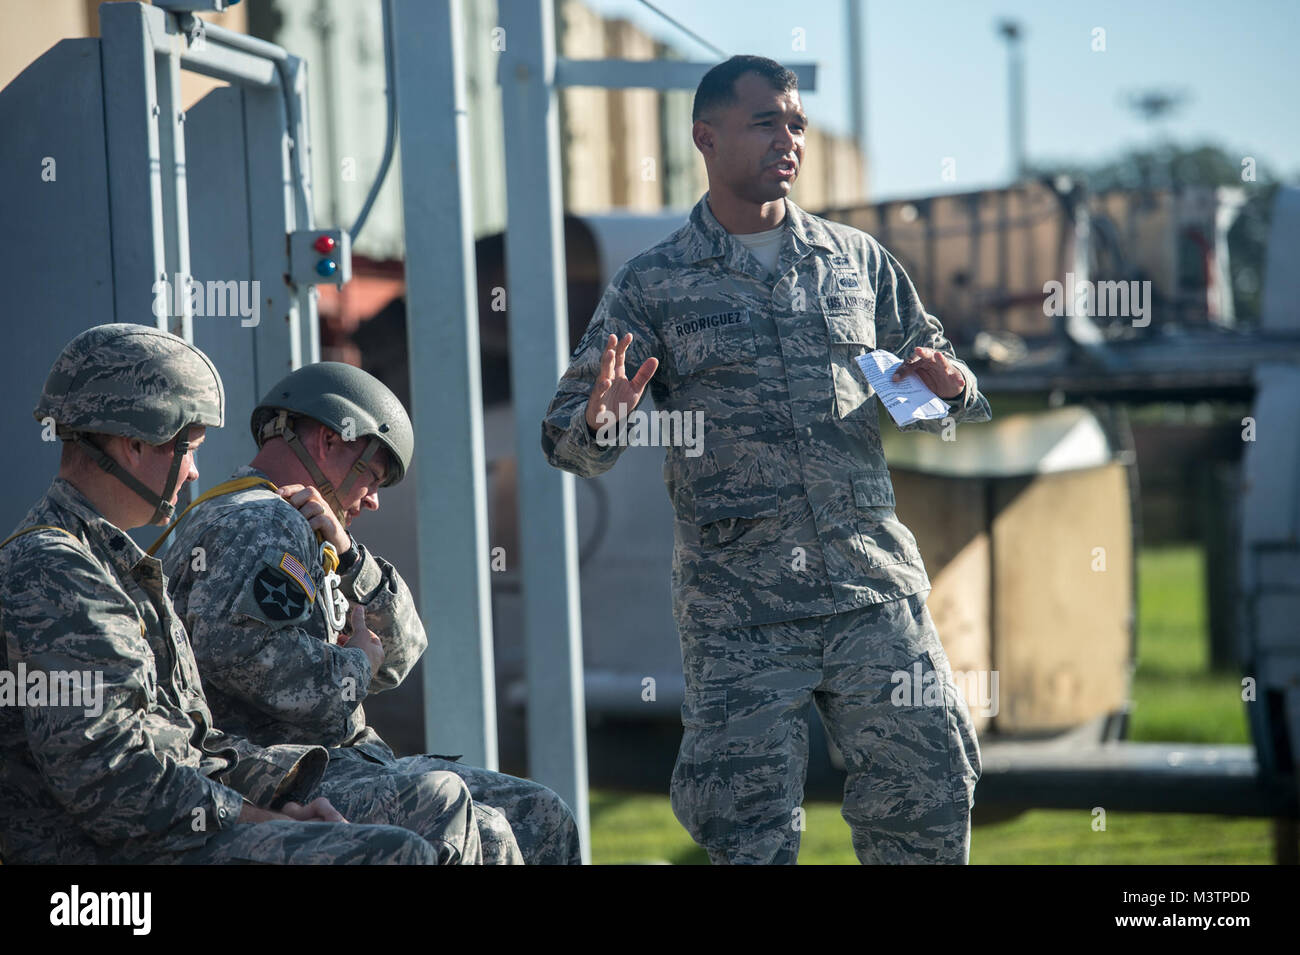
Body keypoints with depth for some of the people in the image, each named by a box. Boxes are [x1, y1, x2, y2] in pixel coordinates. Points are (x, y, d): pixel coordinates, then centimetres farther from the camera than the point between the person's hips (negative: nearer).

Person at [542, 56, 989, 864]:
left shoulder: (856, 260, 13)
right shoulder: (652, 286, 6)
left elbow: (928, 363, 24)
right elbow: (568, 438, 2)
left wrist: (946, 384, -1)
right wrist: (600, 420, -22)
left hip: (875, 587, 2)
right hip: (737, 607, -2)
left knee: (931, 785, -3)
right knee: (751, 825, -3)